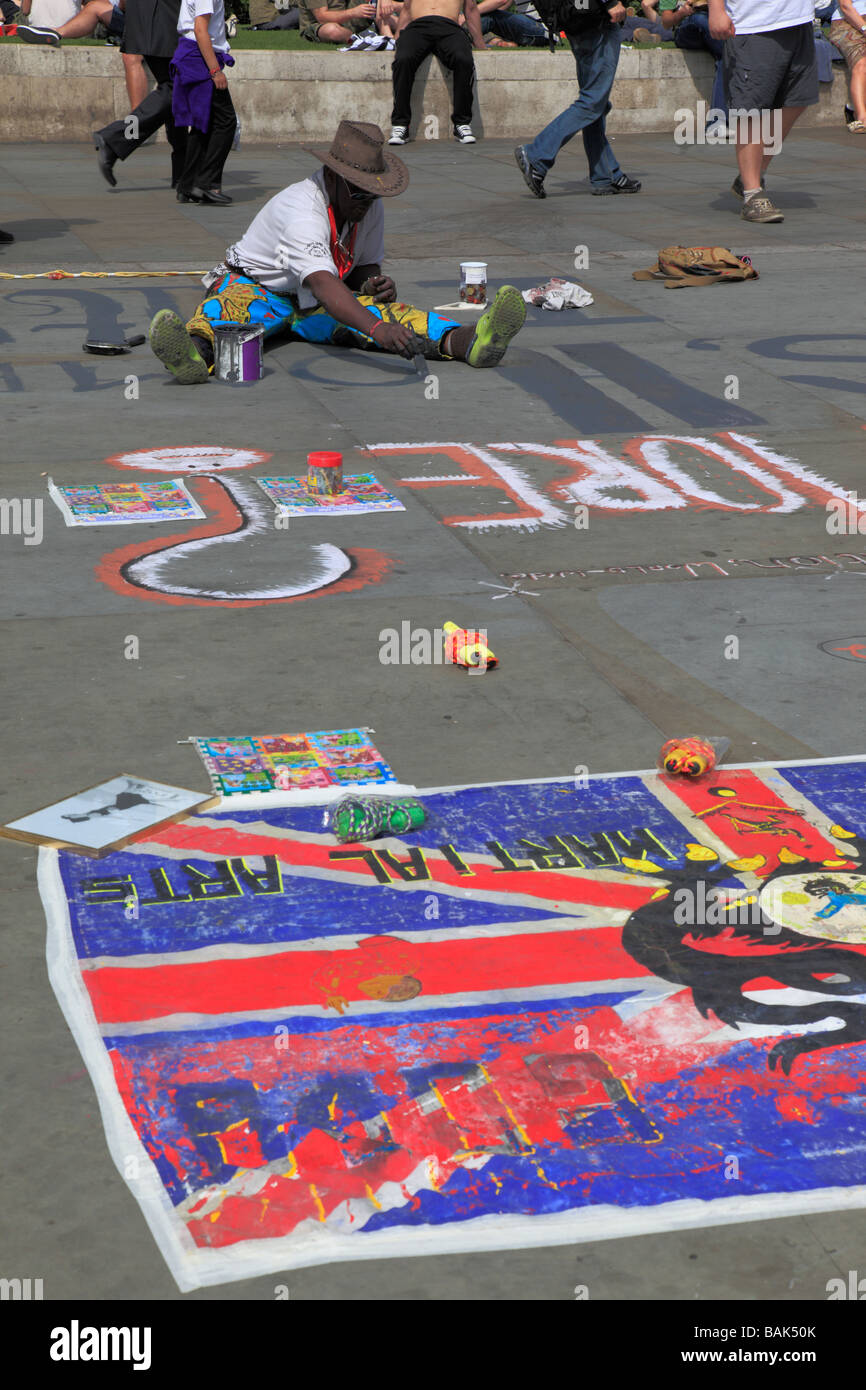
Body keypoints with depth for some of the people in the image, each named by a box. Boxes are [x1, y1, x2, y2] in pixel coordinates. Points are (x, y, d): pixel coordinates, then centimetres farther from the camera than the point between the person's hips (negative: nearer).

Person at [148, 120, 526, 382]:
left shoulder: (370, 207, -3)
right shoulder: (301, 210, -28)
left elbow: (363, 265, 13)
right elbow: (323, 284, -44)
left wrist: (374, 286, -15)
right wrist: (377, 328, -59)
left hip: (312, 308, 5)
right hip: (252, 286, -5)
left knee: (384, 309, -24)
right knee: (234, 307, -41)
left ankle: (464, 341, -49)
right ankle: (197, 351, -75)